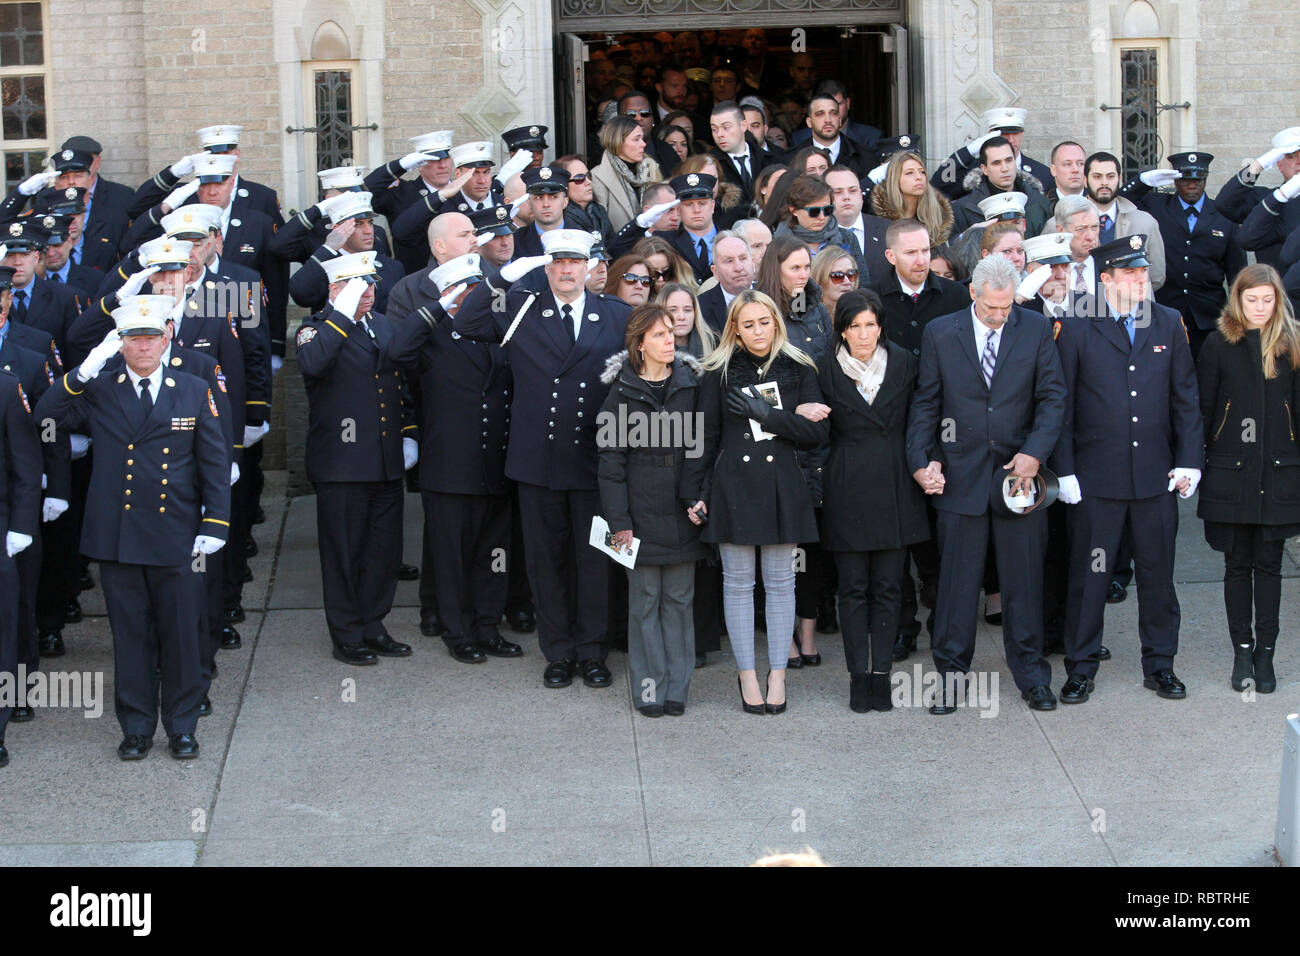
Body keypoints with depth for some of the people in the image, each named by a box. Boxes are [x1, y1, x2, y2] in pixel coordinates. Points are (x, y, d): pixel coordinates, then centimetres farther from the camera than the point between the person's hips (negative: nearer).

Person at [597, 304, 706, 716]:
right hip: (642, 510, -2)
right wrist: (619, 520, -7)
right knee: (645, 600, 1)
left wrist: (696, 497, -6)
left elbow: (699, 448, 7)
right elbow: (611, 460, -2)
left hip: (682, 511, 2)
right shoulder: (622, 393, -2)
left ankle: (676, 688, 12)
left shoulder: (690, 385, 5)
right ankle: (650, 687, 8)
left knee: (679, 599, 5)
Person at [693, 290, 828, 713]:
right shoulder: (720, 372, 3)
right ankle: (746, 675, 13)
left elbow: (817, 431, -4)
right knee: (738, 581, 4)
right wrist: (698, 492, 0)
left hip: (782, 484, 0)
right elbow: (706, 436, 5)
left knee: (780, 580, 6)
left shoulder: (798, 370, 4)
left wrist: (766, 413, -13)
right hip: (733, 484, 0)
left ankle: (777, 674, 15)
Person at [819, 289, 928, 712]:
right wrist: (817, 487, -1)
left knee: (888, 586, 5)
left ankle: (880, 673, 11)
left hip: (894, 488, 1)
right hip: (847, 489, -1)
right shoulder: (827, 370, -3)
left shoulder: (903, 364, 2)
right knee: (853, 588, 3)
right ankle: (859, 675, 9)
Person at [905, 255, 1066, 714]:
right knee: (958, 578, 4)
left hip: (1018, 471, 0)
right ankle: (952, 674, 14)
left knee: (1024, 578, 6)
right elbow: (925, 404, 5)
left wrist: (1035, 452, -11)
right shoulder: (940, 333, 1)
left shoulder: (1036, 329, 1)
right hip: (961, 475, 0)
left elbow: (1053, 396, 1)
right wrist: (922, 461, -5)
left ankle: (1032, 675, 18)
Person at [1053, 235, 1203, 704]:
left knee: (1157, 573, 10)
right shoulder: (1076, 326, -3)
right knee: (1089, 574, 4)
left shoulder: (1169, 323, 7)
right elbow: (1061, 403, -2)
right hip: (1097, 474, -3)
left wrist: (1189, 460, 1)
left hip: (1156, 473, 3)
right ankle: (1081, 667, 16)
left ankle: (1160, 664, 23)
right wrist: (1063, 470, -6)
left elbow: (1186, 398, 9)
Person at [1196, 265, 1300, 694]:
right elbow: (1202, 409, 2)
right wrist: (1196, 464, -2)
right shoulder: (1218, 345, 0)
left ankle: (1265, 653, 12)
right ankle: (1242, 651, 15)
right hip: (1231, 471, 0)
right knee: (1238, 564, 6)